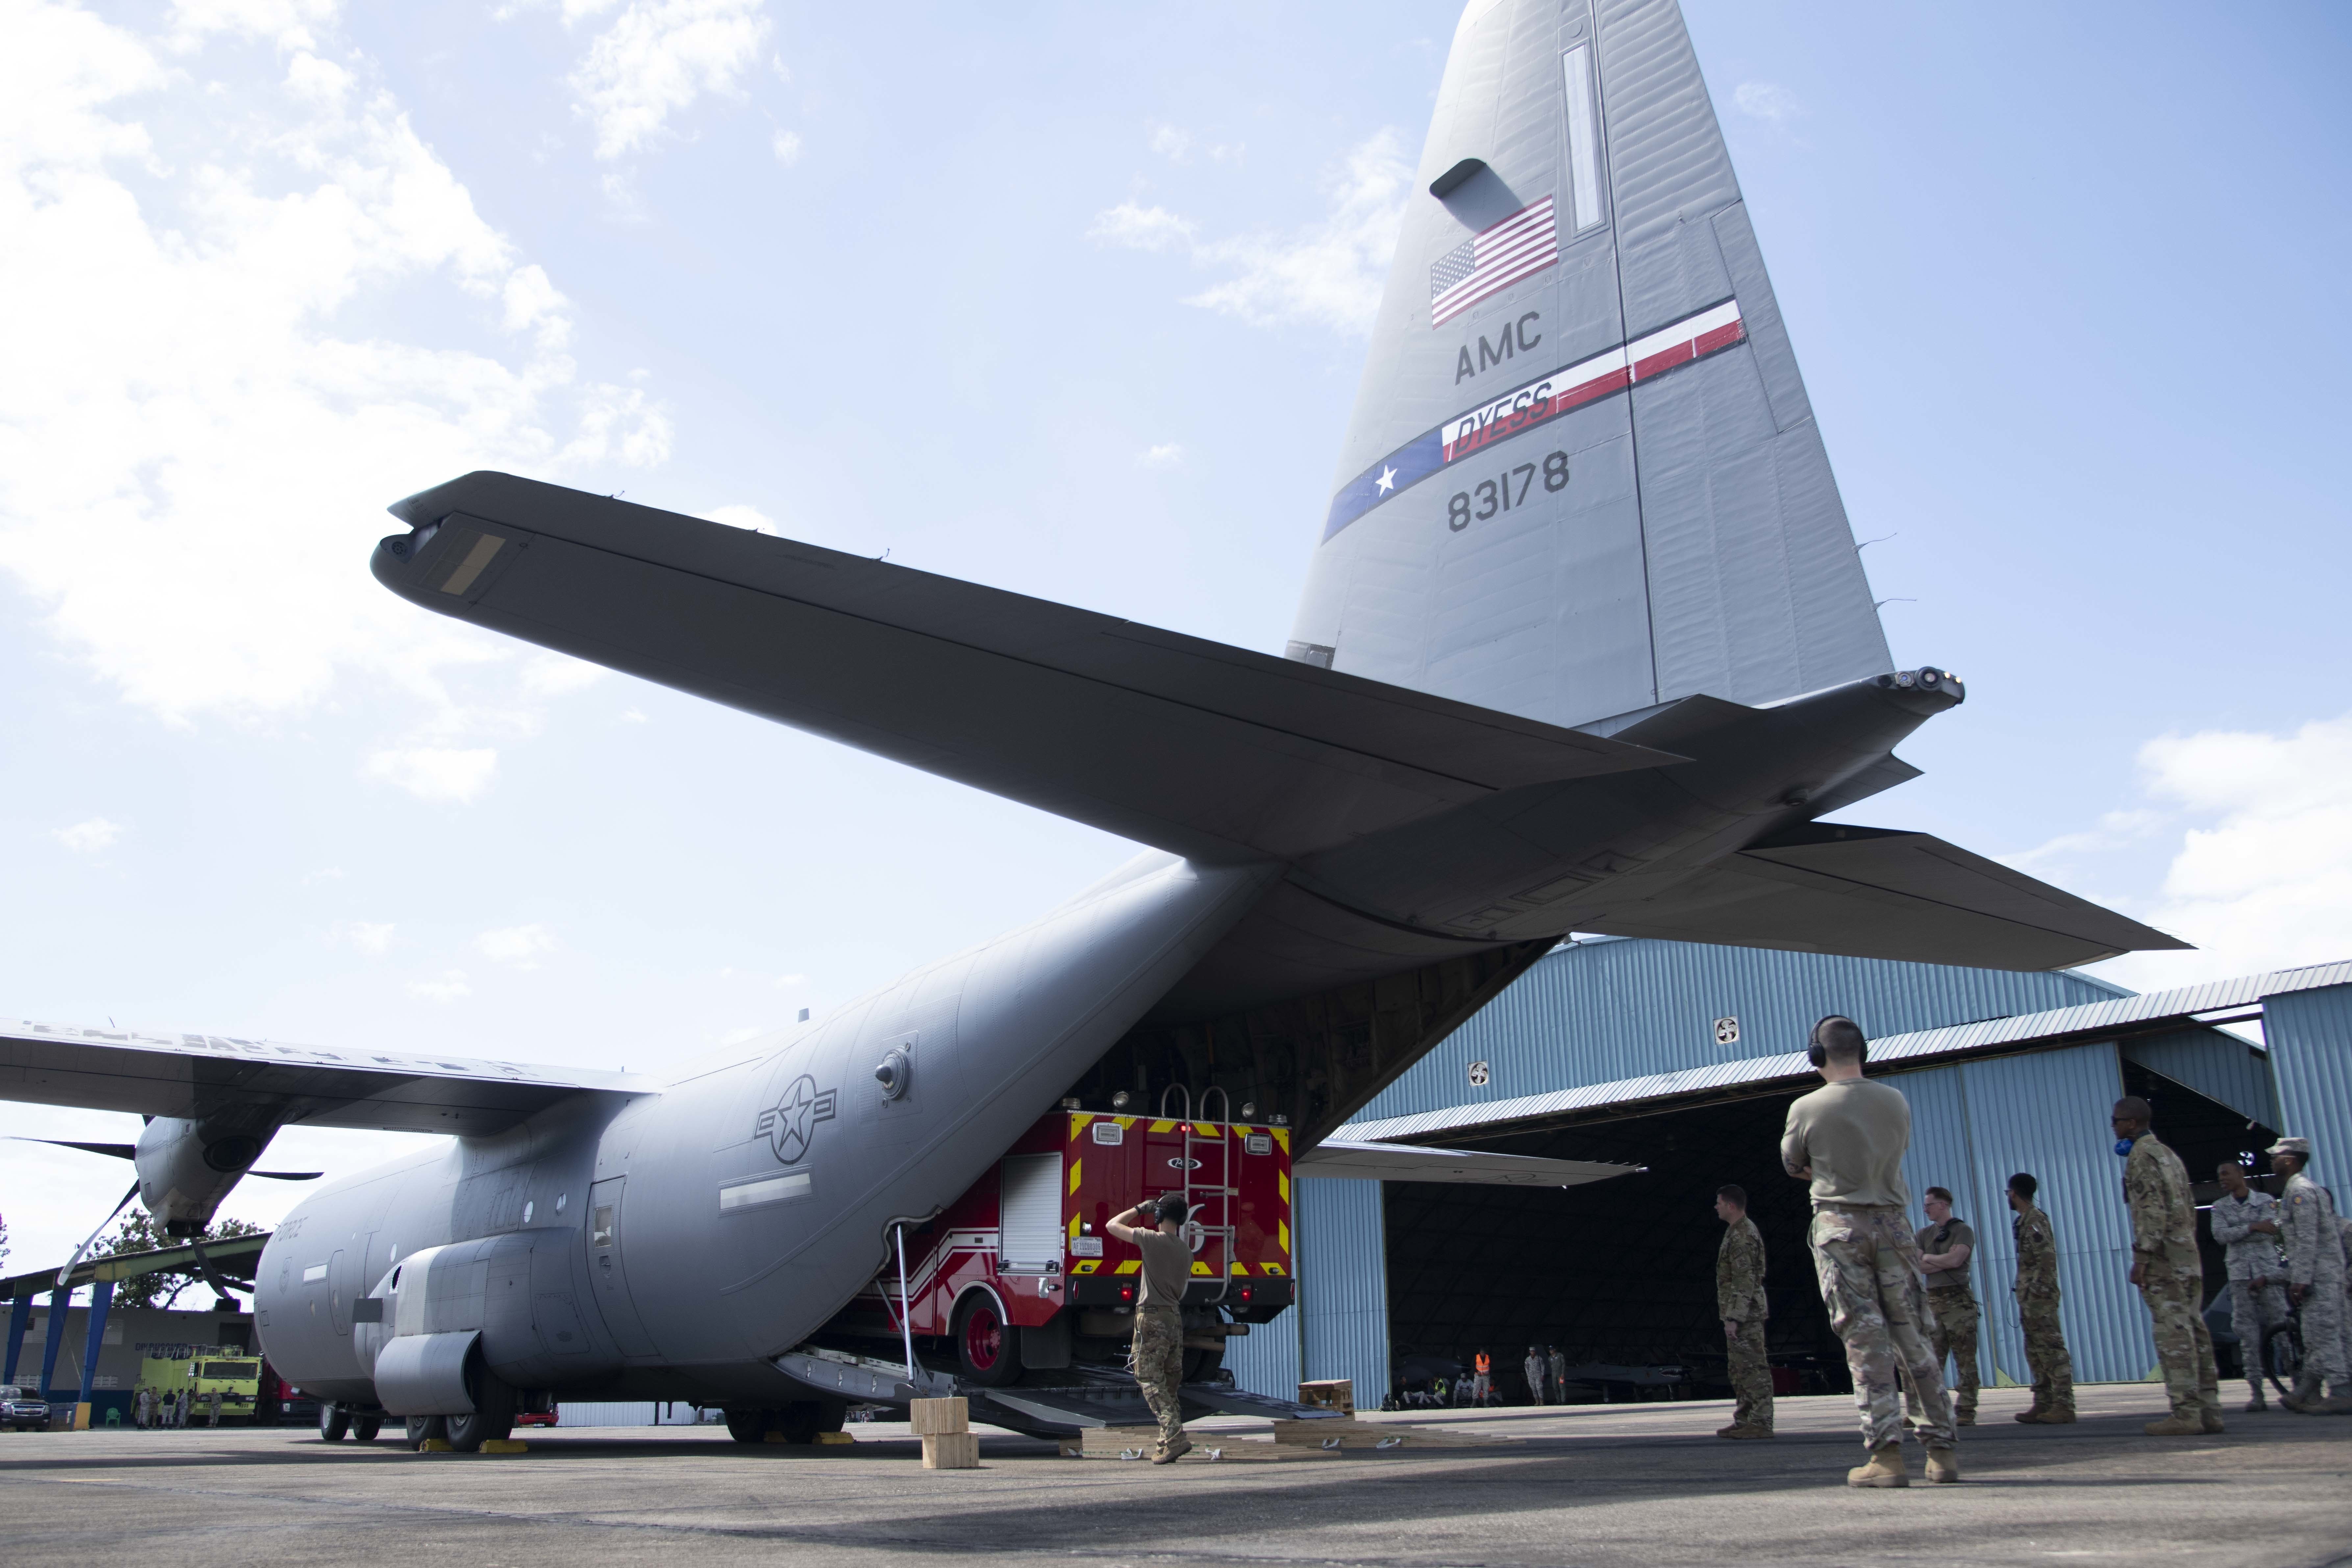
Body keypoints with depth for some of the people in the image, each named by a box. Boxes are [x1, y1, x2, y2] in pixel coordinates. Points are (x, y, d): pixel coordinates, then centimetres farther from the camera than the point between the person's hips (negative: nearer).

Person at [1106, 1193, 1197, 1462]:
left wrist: (1138, 1209, 12)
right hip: (1175, 1318, 7)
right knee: (1170, 1384, 10)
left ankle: (1175, 1436, -18)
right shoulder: (1186, 1252, 10)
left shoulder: (1152, 1240, -9)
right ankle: (1169, 1444, 11)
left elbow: (1112, 1226, 1)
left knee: (1150, 1381, -6)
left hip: (1152, 1318, -7)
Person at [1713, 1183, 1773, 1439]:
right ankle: (1743, 1421, 18)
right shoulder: (1741, 1231, 17)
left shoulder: (1742, 1236, -17)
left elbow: (1745, 1281, -22)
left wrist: (1733, 1317, -23)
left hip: (1745, 1312, -11)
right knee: (1739, 1369, 13)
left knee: (1753, 1367, -9)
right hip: (1744, 1313, 11)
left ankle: (1761, 1423, -8)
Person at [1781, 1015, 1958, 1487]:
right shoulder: (1896, 1102, 4)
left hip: (1840, 1227, -3)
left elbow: (1793, 1165, 8)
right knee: (1913, 1337, 10)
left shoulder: (1806, 1108, -6)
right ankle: (1943, 1450, 13)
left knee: (1865, 1338, -2)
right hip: (1892, 1223, 3)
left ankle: (1886, 1453, -7)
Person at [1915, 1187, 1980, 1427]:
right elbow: (1917, 1266, 4)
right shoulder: (1924, 1234, 16)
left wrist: (1928, 1258, 0)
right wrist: (1944, 1262, -7)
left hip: (1958, 1300, -5)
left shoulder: (1963, 1231, 0)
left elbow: (1955, 1260, -15)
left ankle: (1965, 1411, -2)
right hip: (1932, 1301, 5)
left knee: (1965, 1360, -4)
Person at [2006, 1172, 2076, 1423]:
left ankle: (2063, 1407, -8)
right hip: (2030, 1298, 11)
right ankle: (2043, 1405, 17)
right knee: (2036, 1352, 13)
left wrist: (2039, 1289, -20)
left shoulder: (2034, 1220, -13)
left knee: (2052, 1350, -8)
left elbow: (2047, 1256, -23)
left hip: (2040, 1297, -11)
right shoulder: (2024, 1221, 17)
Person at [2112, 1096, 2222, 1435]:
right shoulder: (2169, 1154, 20)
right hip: (2189, 1260, 9)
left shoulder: (2141, 1156, -9)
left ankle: (2186, 1414, -10)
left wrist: (2142, 1257, -19)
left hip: (2162, 1262, -9)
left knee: (2174, 1336, -9)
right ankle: (2209, 1410, 9)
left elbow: (2153, 1210, -18)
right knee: (2195, 1332, 8)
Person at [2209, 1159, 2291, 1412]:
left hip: (2268, 1271, -2)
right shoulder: (2220, 1207, 12)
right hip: (2239, 1275, 2)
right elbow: (2220, 1235, -5)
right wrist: (2253, 1227, -12)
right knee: (2247, 1333, -2)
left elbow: (2270, 1232, -7)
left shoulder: (2266, 1201, 6)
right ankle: (2256, 1393, -2)